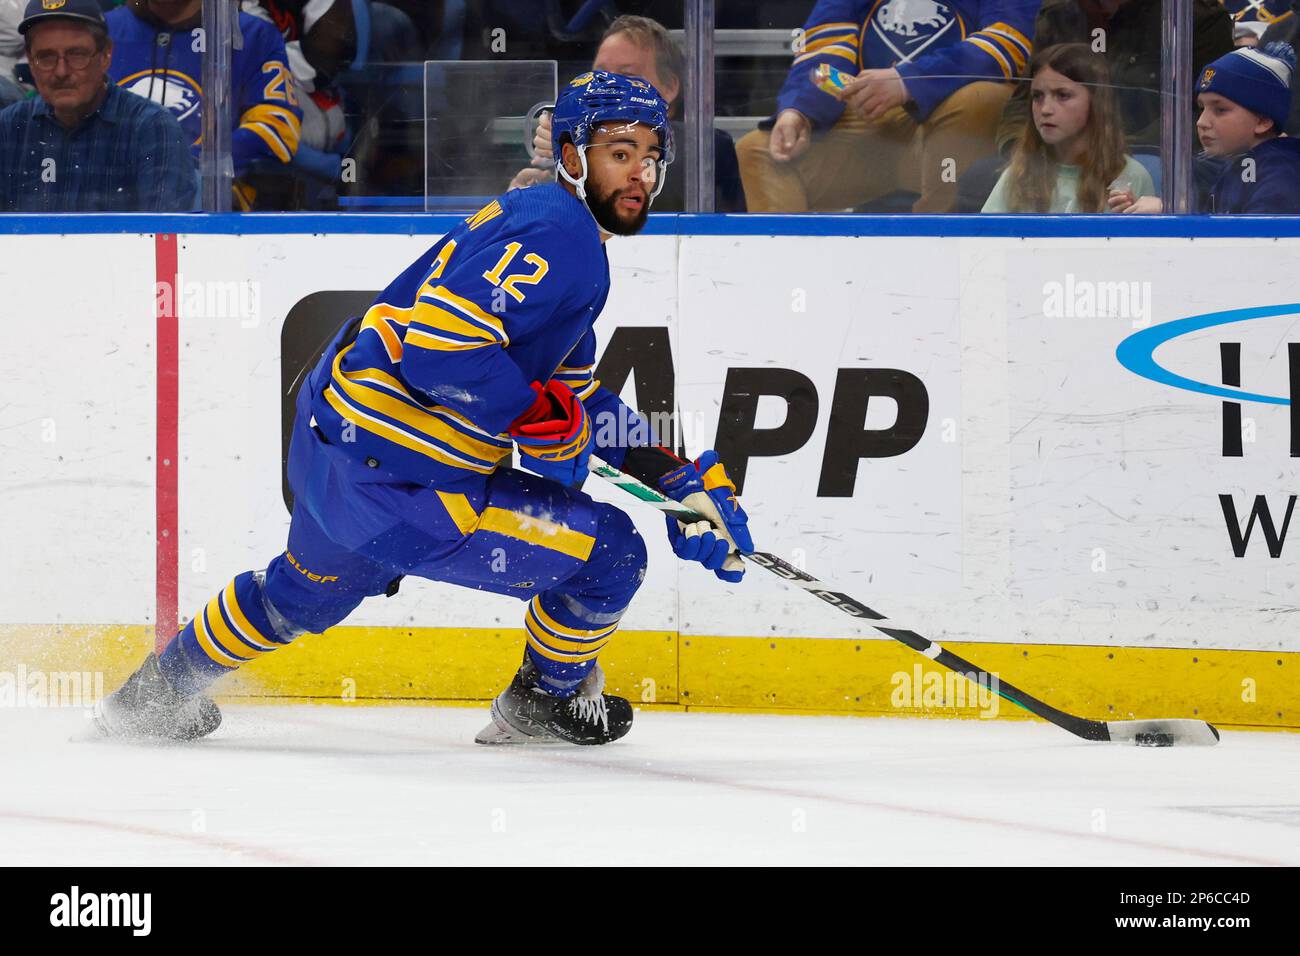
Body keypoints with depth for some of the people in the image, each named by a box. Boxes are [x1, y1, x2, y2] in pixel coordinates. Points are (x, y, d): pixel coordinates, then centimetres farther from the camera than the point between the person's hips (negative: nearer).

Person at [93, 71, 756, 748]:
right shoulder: (557, 233, -17)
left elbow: (582, 402, 21)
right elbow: (440, 343, -29)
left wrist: (680, 477, 13)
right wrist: (541, 418, -19)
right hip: (391, 484, -11)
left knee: (307, 590, 38)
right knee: (608, 553, -3)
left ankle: (157, 691, 56)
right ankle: (548, 701, 23)